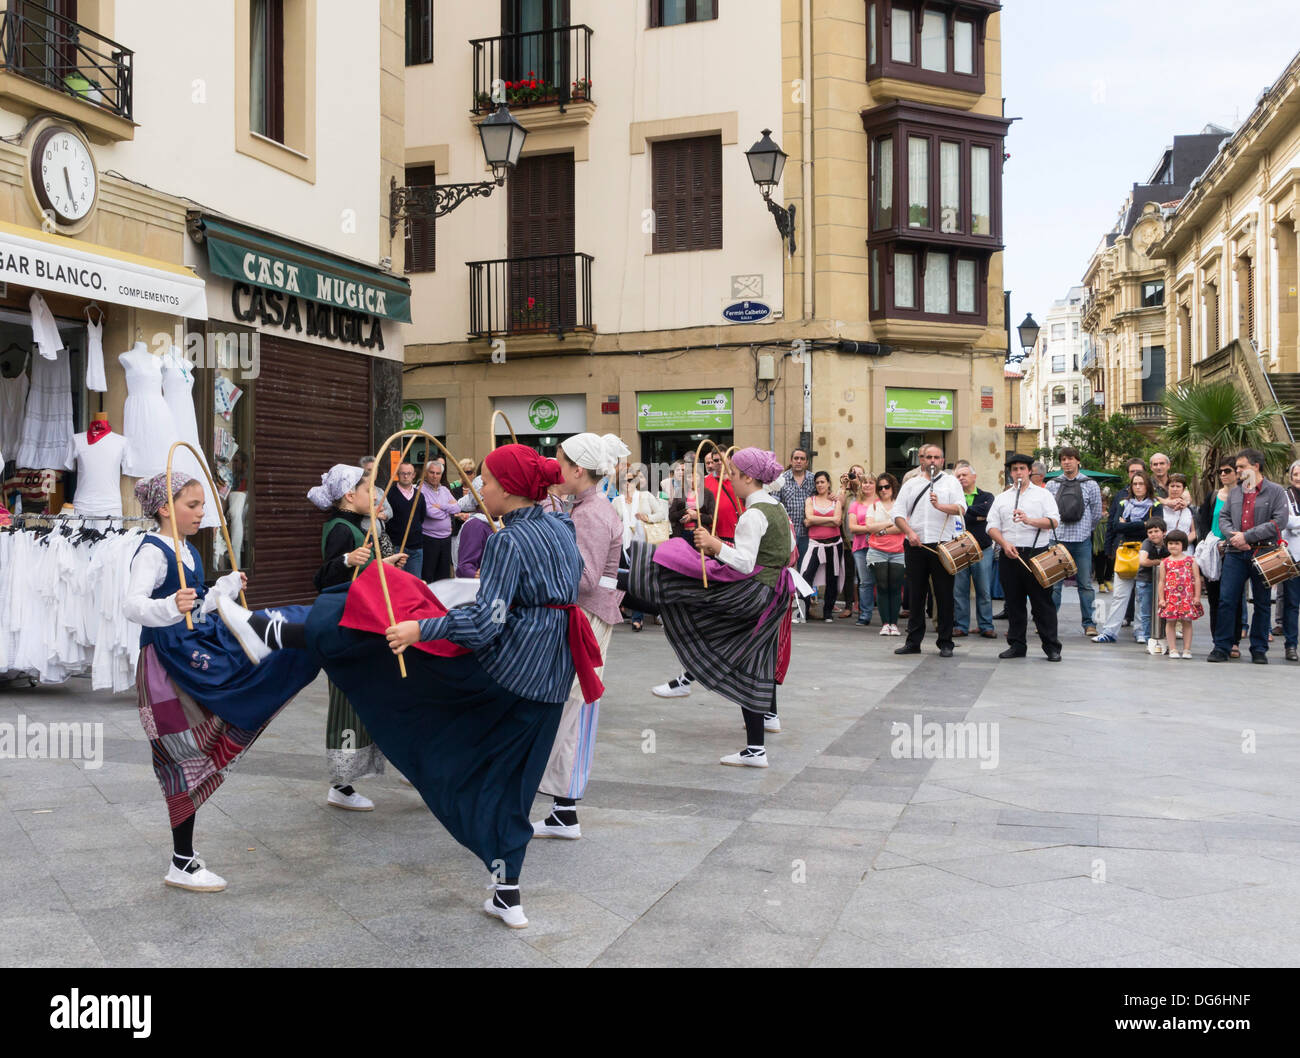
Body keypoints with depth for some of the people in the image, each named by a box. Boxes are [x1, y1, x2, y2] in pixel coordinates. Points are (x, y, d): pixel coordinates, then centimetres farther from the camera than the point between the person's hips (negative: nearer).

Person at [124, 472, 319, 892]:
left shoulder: (188, 551, 13)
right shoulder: (152, 551, -17)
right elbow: (132, 604, -34)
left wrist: (225, 589, 33)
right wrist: (170, 607, -52)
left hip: (200, 647, 10)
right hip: (170, 661, -10)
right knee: (188, 760, -4)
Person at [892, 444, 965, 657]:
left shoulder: (951, 482, 7)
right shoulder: (911, 484, 14)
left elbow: (961, 508, -9)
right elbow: (898, 513, 7)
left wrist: (940, 506, -27)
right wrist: (909, 532, -9)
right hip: (915, 546, 2)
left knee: (944, 595, 0)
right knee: (915, 594, 7)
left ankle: (945, 643, 7)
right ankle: (913, 641, 14)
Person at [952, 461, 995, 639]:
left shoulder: (986, 496, 9)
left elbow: (986, 510, -13)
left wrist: (964, 509, -9)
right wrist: (976, 517, -12)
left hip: (983, 550, 0)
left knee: (984, 590, 3)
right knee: (959, 590, 1)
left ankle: (986, 626, 11)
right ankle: (960, 626, 9)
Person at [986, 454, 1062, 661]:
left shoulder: (1043, 494, 7)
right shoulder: (1001, 498, 16)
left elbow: (1053, 521, -5)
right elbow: (992, 527, 7)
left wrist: (1029, 520, -20)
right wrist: (1005, 544, -10)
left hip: (1037, 554, -3)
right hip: (1009, 556, 3)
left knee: (1042, 602, -3)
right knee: (1014, 602, 7)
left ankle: (1051, 646, 1)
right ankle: (1017, 644, 15)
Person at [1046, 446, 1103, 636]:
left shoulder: (1090, 485, 4)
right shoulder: (1052, 485, 6)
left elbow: (1097, 514, 9)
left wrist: (1084, 529, 12)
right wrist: (1055, 529, 6)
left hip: (1082, 541, -1)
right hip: (1057, 540, 1)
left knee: (1085, 584, 4)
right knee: (1054, 583, 3)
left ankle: (1089, 623, 9)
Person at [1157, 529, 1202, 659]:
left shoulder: (1191, 560, 5)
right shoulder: (1165, 563, 5)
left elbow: (1197, 579, 4)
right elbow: (1161, 581, 5)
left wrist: (1197, 596, -1)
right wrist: (1161, 598, -1)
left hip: (1187, 597, 0)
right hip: (1170, 598, 0)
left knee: (1187, 622, 3)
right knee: (1170, 622, 1)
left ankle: (1187, 649, 9)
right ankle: (1172, 649, 7)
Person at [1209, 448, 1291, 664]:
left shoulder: (1276, 492, -1)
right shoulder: (1236, 492, 14)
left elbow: (1280, 521, -11)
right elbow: (1223, 517, 15)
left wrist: (1247, 536, -15)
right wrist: (1232, 535, -7)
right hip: (1236, 554, 3)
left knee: (1262, 603, 6)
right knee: (1226, 600, -3)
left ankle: (1259, 649, 15)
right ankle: (1221, 647, 3)